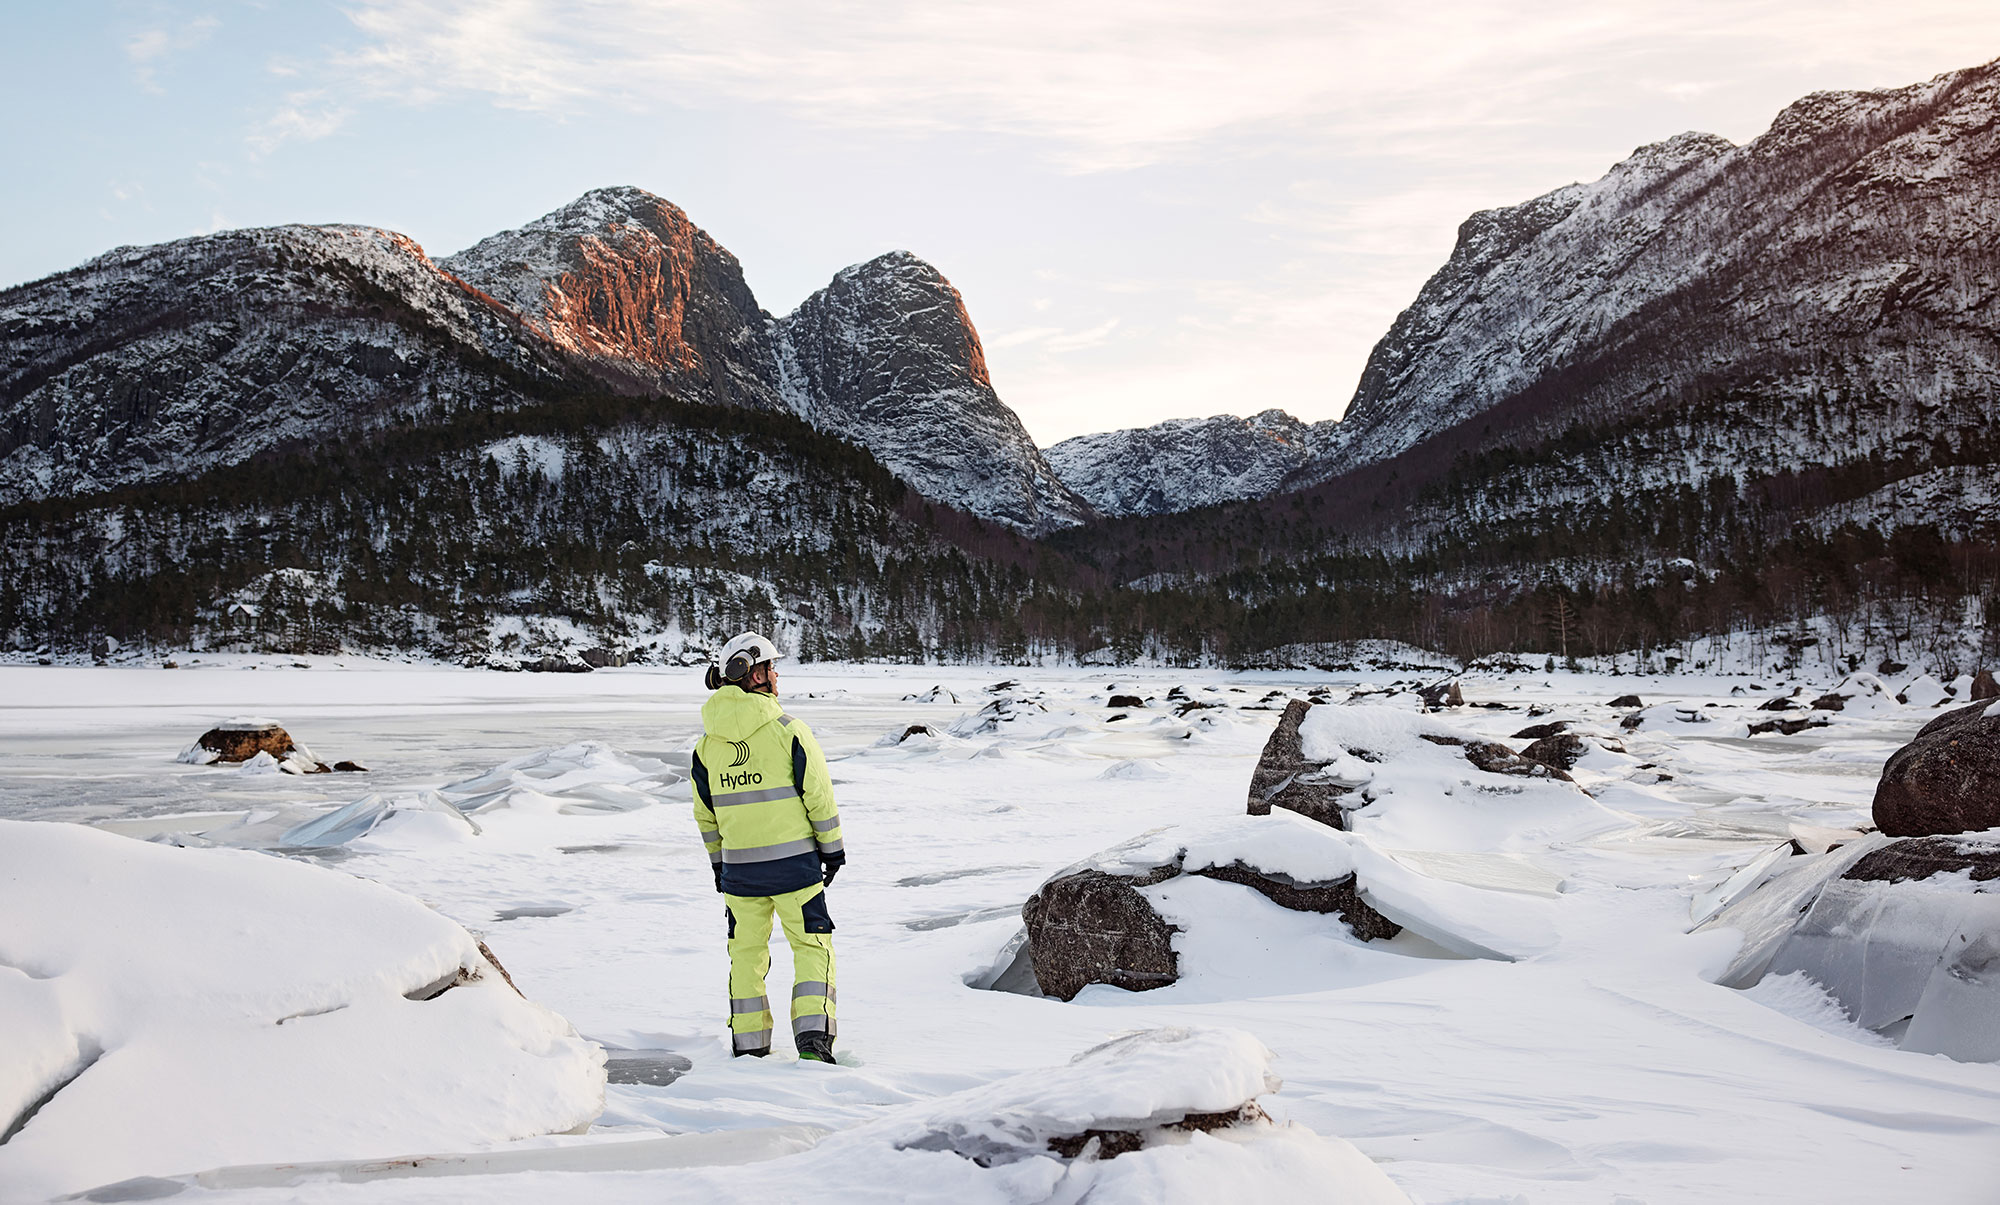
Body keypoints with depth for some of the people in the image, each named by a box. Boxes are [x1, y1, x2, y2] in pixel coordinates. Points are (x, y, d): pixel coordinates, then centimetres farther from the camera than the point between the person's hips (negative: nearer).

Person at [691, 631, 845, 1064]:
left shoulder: (707, 743, 3)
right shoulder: (788, 729, -11)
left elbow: (704, 812, 11)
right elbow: (819, 796, -8)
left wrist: (718, 861, 22)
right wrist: (832, 849, 3)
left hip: (738, 866, 4)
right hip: (794, 862, -4)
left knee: (746, 951, 17)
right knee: (812, 946, 8)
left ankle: (749, 1045, 21)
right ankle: (812, 1038, -2)